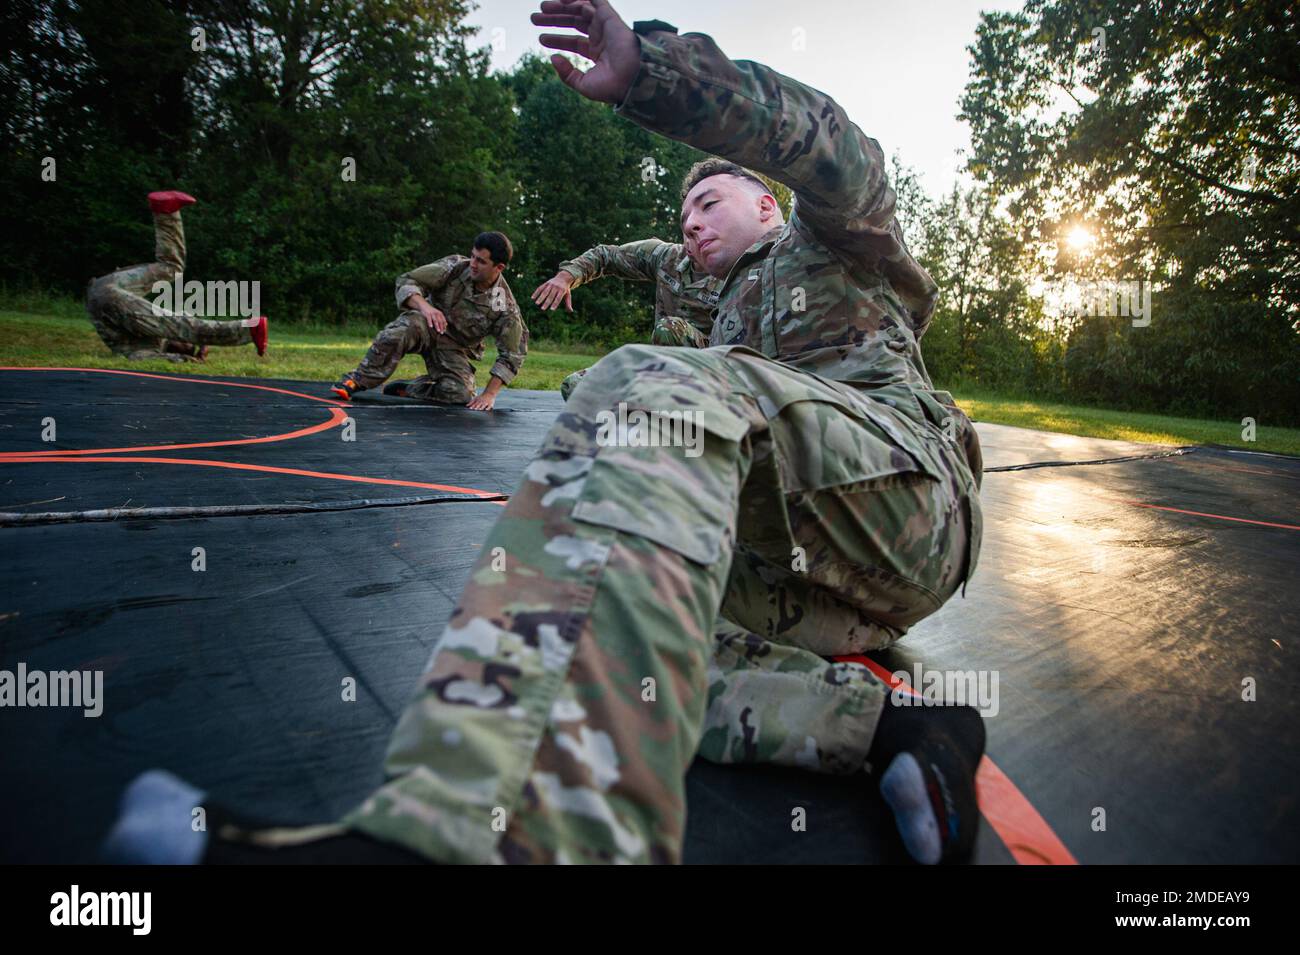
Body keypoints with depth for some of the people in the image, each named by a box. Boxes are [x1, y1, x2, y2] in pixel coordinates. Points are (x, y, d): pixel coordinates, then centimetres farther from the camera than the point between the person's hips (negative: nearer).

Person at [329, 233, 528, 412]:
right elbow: (406, 281, -14)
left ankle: (408, 389, -1)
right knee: (403, 329, -38)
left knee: (460, 395, -28)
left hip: (455, 348, 1)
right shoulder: (455, 266, -15)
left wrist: (490, 394, -22)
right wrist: (424, 305, -36)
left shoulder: (506, 307, -17)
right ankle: (358, 380, -25)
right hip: (428, 324, 0)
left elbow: (511, 355, -12)